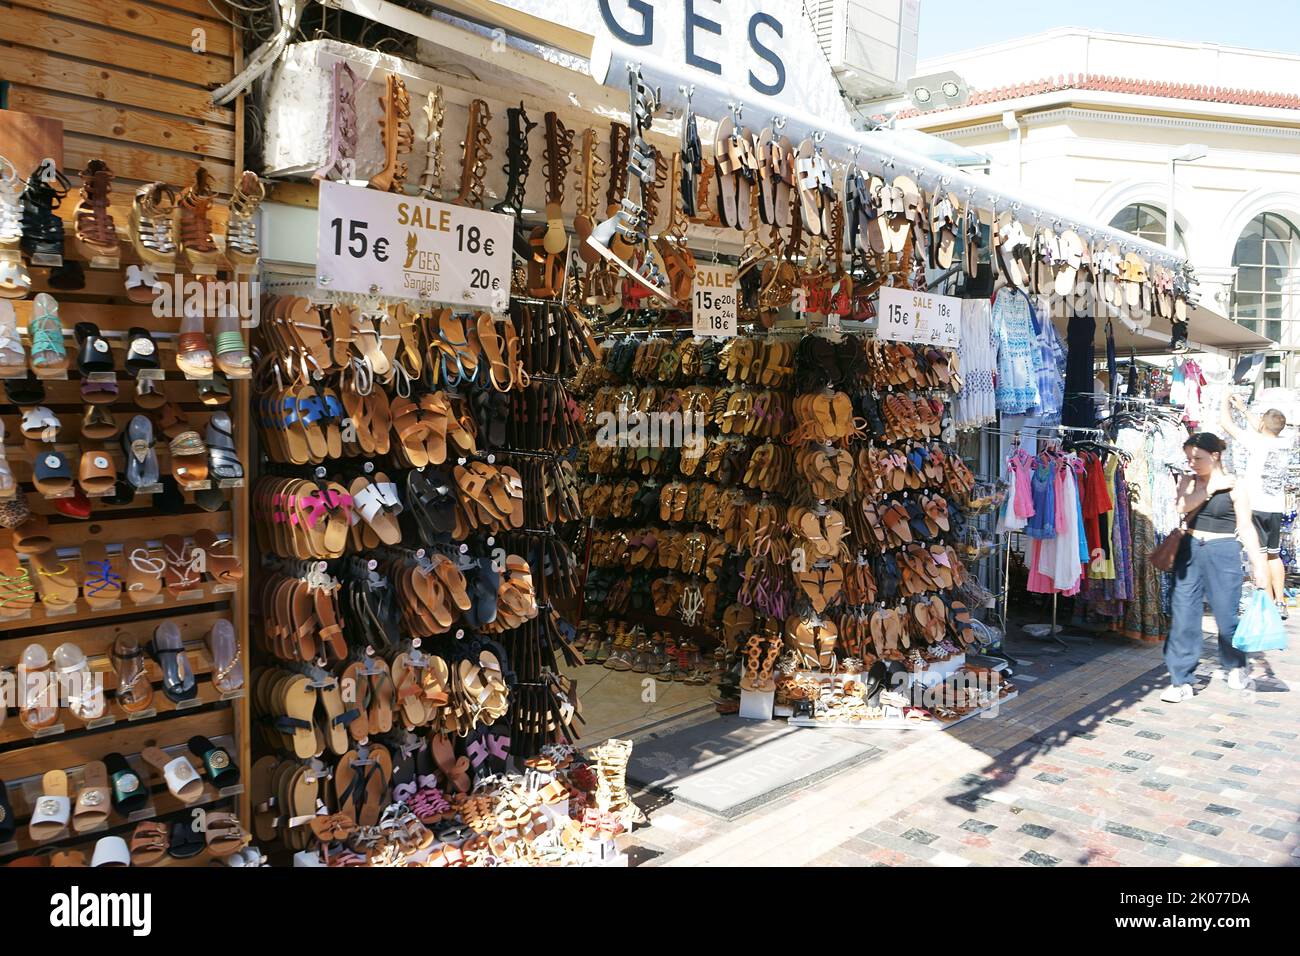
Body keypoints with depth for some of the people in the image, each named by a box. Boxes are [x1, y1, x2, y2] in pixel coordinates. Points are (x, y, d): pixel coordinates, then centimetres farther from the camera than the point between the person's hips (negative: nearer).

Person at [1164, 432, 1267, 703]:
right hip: (1190, 551, 3)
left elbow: (1246, 527, -4)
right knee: (1184, 616, -2)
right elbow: (1183, 506, -12)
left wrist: (1259, 564, -7)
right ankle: (1182, 681, 3)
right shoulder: (1188, 481, 7)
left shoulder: (1236, 486, -3)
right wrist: (1210, 487, -16)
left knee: (1226, 614, 5)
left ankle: (1235, 665, 36)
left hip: (1223, 553, -3)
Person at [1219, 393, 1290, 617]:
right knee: (1274, 555, 17)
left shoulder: (1257, 442, -14)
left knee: (1260, 557, -4)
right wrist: (1242, 408, 30)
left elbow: (1226, 422, -8)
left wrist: (1226, 401, 12)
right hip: (1276, 508, 7)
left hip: (1256, 507, -6)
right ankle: (1280, 603, 21)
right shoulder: (1285, 444, 4)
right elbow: (1263, 430, 24)